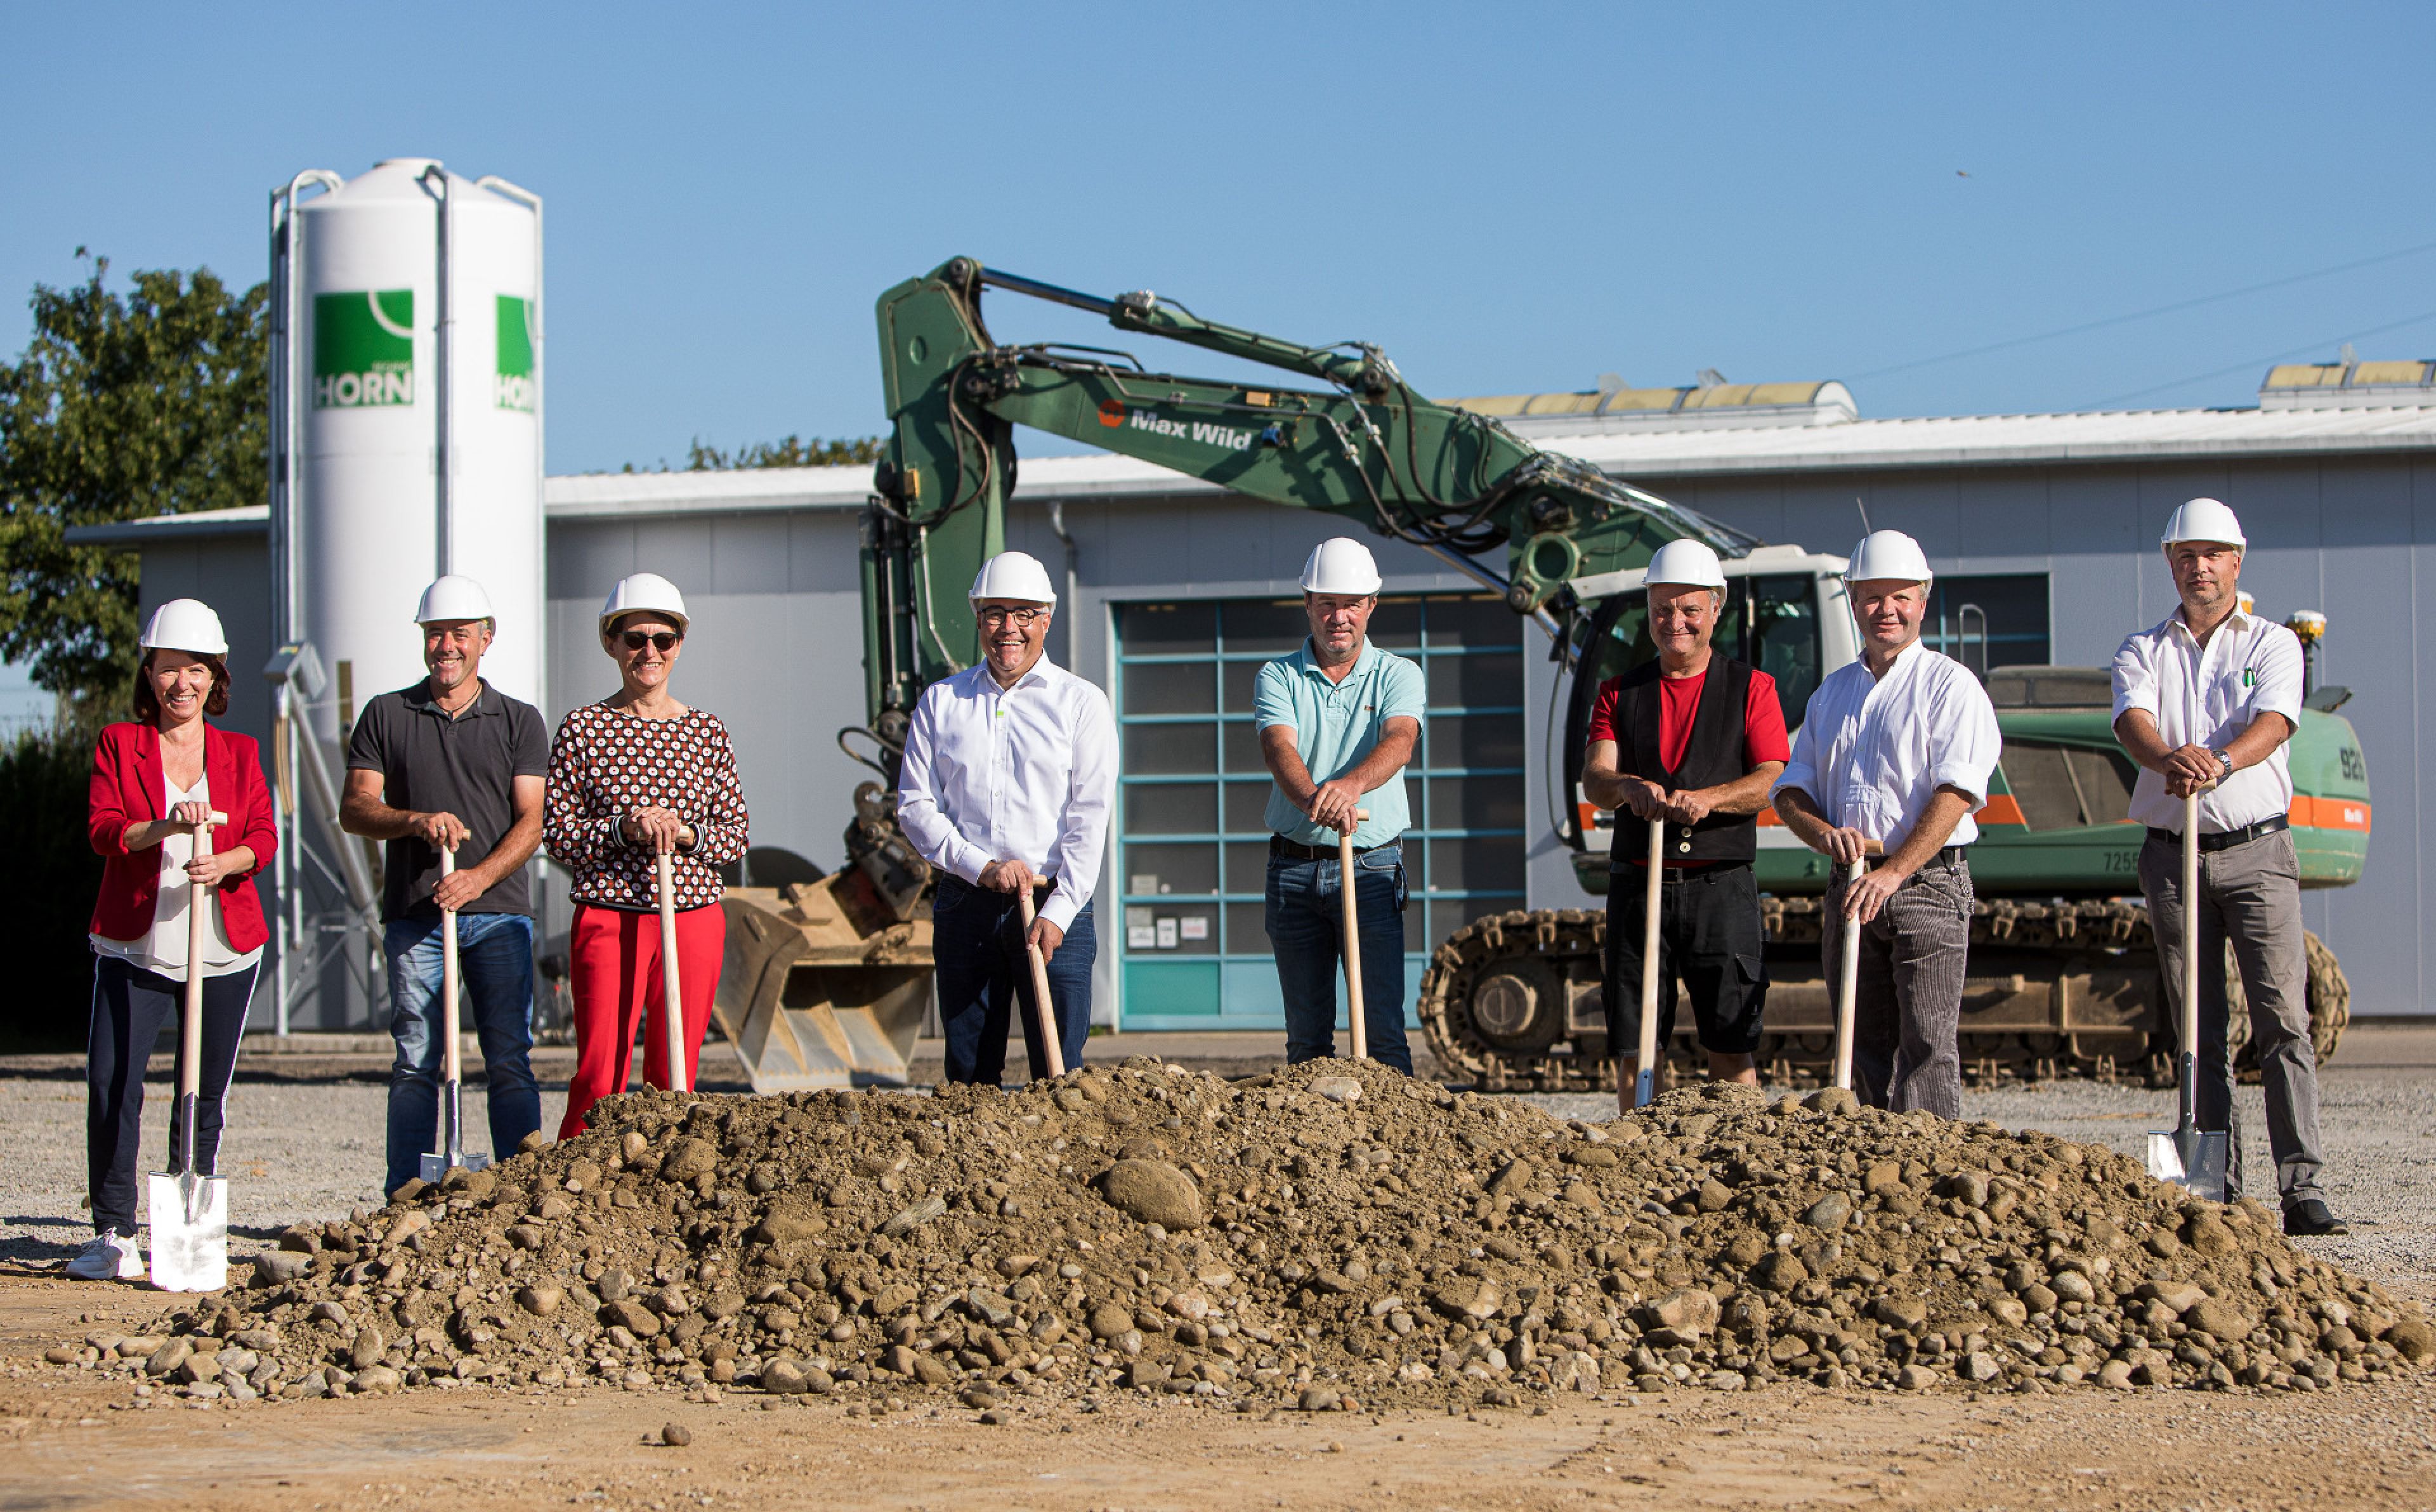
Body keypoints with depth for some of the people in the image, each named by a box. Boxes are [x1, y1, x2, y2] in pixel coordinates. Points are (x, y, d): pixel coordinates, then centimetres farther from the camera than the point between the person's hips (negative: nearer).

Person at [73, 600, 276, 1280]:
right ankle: (115, 1237, -7)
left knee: (205, 1097, 3)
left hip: (226, 950, 2)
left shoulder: (239, 752, 11)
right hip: (134, 947, -2)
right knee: (110, 1083, -12)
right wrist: (166, 826, -24)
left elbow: (263, 837, 2)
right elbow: (102, 829, -6)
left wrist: (226, 862, -20)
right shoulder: (118, 744, 6)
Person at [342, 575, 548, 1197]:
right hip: (413, 914, 0)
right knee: (415, 1062, 0)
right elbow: (355, 808, 4)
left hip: (498, 911, 0)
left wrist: (481, 876, -16)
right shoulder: (386, 716, 12)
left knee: (510, 1061, -4)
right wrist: (418, 821, -16)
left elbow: (531, 820, 1)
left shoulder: (519, 721, 10)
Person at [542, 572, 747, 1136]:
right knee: (599, 1078, -8)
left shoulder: (707, 732, 8)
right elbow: (557, 834, 0)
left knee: (674, 1081, 4)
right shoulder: (582, 729, 1)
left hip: (694, 919, 3)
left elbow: (737, 833, 10)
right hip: (608, 919, -2)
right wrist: (622, 828, -16)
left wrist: (687, 834, -9)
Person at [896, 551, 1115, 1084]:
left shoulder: (1081, 702, 4)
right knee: (968, 1074, 4)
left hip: (1057, 904, -2)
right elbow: (914, 805, 5)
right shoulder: (941, 701, 10)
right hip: (964, 905, 2)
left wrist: (1059, 910, -13)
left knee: (1060, 1074, -4)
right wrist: (982, 867, -9)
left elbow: (1090, 818, -3)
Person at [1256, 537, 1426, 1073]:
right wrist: (1313, 798, -38)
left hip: (1372, 867, -1)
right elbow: (1279, 748, -15)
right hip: (1294, 865, 2)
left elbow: (1399, 741, -18)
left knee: (1382, 1025, -6)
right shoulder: (1278, 678, 4)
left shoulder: (1398, 675, 3)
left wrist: (1351, 784, -40)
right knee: (1306, 1033, 6)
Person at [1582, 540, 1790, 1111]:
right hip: (1638, 885, 2)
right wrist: (1628, 787, -23)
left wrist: (1707, 798, -22)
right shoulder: (1620, 694, 15)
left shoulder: (1751, 688, 8)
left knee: (1731, 1045, -4)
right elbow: (1593, 780, 1)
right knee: (1634, 1044, 0)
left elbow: (1774, 781, -3)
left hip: (1721, 886, -2)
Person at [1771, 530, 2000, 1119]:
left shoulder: (1949, 685, -2)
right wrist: (1824, 832, -9)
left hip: (1927, 881, -6)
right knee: (1866, 1049, 5)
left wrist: (1893, 873, -23)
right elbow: (1790, 790, 14)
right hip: (1850, 887, 6)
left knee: (1927, 1047, -12)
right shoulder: (1832, 692, 17)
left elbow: (1955, 792, -13)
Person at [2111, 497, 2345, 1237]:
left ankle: (2302, 1187, -14)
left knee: (2284, 1021, -11)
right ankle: (2219, 1189, 8)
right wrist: (2170, 758, -34)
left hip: (2257, 849, -2)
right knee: (2198, 1031, 4)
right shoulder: (2142, 650, 10)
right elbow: (2132, 721, -10)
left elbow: (2273, 723, -13)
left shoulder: (2273, 644, 6)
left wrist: (2221, 761, -35)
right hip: (2173, 853, 2)